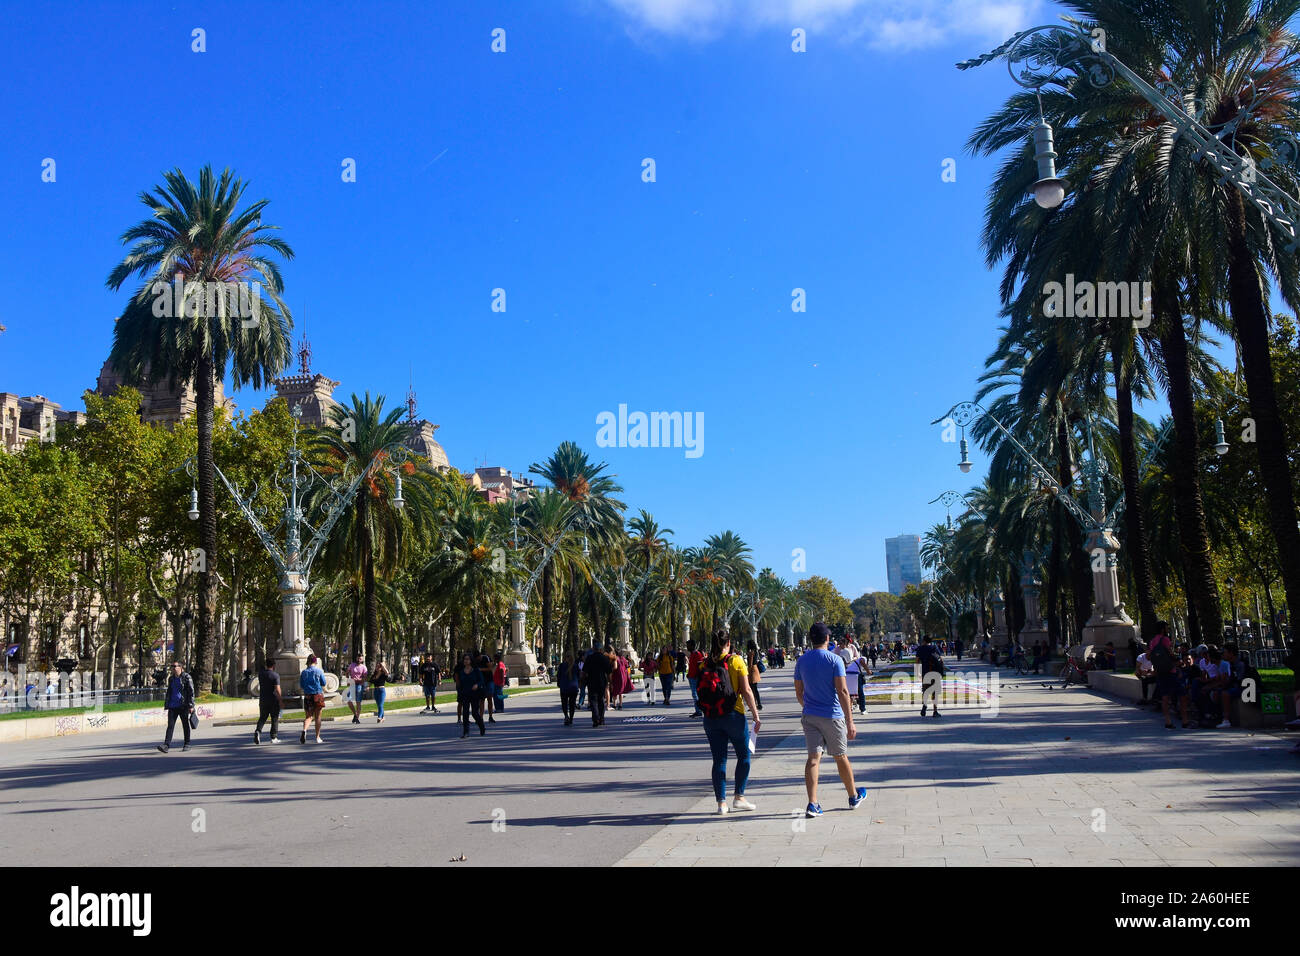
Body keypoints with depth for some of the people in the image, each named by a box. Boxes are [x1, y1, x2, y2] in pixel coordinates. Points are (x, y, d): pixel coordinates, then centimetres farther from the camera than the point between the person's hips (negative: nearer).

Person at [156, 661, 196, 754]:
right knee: (170, 725, -6)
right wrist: (167, 706, 20)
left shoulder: (186, 677, -4)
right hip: (172, 706, 5)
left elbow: (191, 692, -7)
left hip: (183, 706, -5)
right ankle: (166, 745, -13)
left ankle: (187, 744, 15)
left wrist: (191, 706, -12)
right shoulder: (171, 679, 14)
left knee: (185, 725, 5)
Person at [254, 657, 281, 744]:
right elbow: (277, 689, -18)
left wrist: (266, 666, 20)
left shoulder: (260, 673, 1)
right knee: (275, 719, 7)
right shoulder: (275, 675, -13)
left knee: (262, 718, 13)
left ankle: (258, 731, -13)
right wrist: (279, 699, -9)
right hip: (273, 700, -4)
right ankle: (274, 738, 9)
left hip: (263, 700, 4)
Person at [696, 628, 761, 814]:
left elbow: (701, 692, 6)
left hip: (711, 718, 3)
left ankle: (721, 802, 8)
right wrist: (756, 716, -4)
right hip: (733, 715, -3)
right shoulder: (735, 661, -7)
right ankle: (739, 797, 11)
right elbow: (746, 691, -9)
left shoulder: (705, 665, 4)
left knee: (719, 760, 8)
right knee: (743, 755, 14)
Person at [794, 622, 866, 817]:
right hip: (832, 716, -3)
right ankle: (854, 797, 31)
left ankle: (812, 804, -11)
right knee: (840, 757, 12)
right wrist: (850, 721, -13)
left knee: (813, 758, -1)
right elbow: (842, 691, -14)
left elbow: (798, 692, 10)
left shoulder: (802, 661, 4)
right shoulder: (834, 660, -9)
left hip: (809, 716, 3)